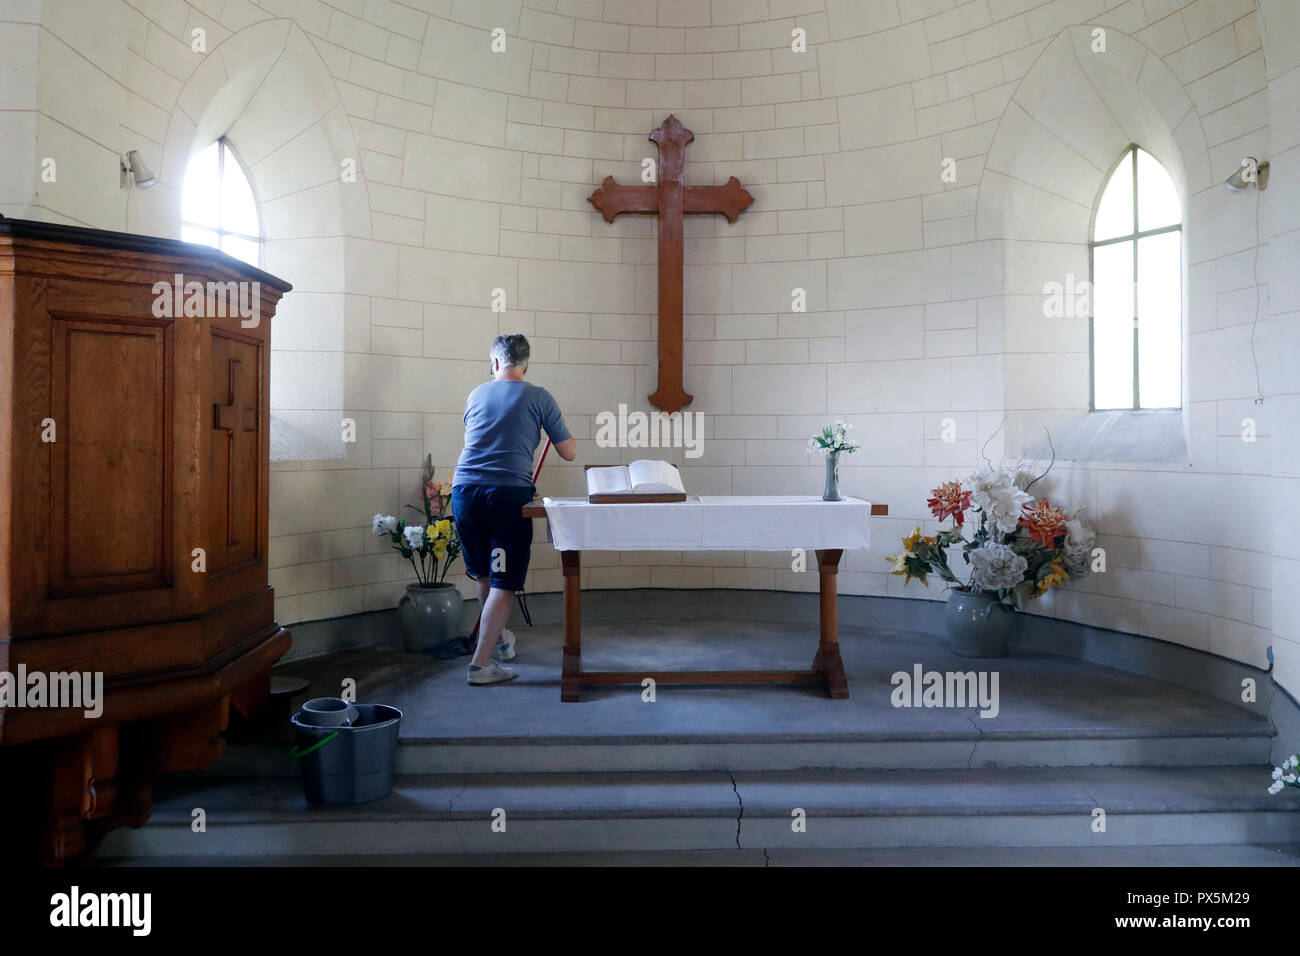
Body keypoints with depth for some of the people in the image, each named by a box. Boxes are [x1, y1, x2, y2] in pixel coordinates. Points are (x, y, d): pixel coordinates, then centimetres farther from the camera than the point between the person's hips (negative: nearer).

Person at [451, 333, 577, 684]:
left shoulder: (475, 395, 17)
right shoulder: (539, 398, 5)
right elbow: (569, 453, 7)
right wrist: (555, 426, 27)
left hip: (464, 490, 5)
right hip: (509, 494, -4)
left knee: (483, 575, 21)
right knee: (503, 583, 2)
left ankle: (500, 639, 40)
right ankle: (481, 662, 0)